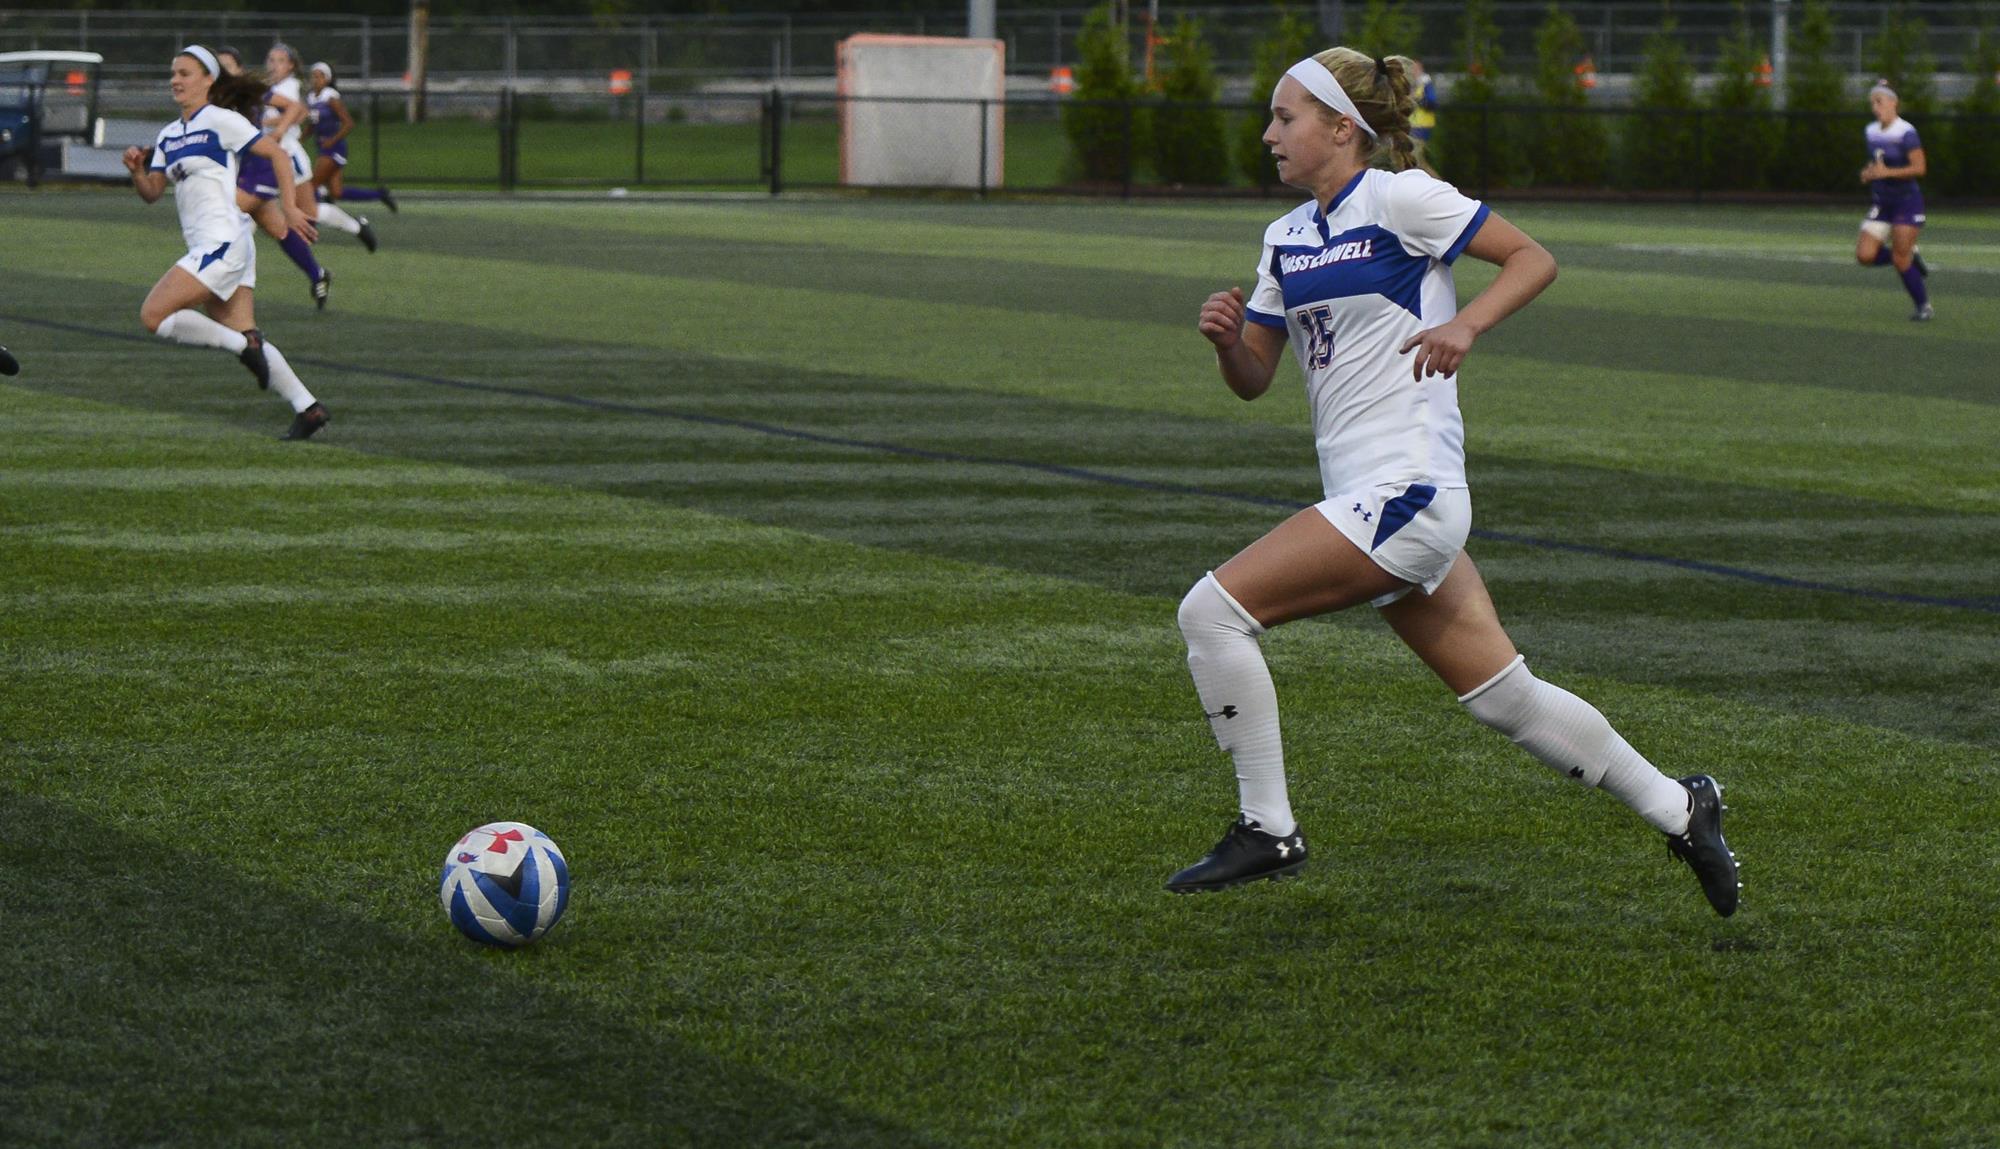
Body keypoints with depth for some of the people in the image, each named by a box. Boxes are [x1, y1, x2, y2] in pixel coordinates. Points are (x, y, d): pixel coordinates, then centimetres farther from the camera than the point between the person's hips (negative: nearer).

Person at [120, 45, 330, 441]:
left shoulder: (220, 121, -5)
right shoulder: (168, 136, 18)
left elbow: (277, 154, -5)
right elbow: (152, 193, 16)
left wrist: (289, 206, -12)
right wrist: (136, 171, -5)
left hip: (222, 241, -8)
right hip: (206, 246, 8)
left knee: (153, 314, -13)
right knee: (244, 339, 5)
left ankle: (243, 346, -11)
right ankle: (307, 408, 4)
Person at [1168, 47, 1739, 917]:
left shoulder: (1398, 197, -7)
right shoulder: (1287, 238, 16)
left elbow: (1533, 259, -6)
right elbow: (1252, 380, 18)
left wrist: (1465, 325, -22)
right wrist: (1224, 336, -4)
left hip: (1404, 492, -9)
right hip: (1373, 497, 9)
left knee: (1213, 610, -14)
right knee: (1505, 696, 11)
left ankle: (1267, 832, -6)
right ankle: (1677, 810, 22)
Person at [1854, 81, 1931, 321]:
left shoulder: (1906, 133, -15)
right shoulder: (1870, 132, 7)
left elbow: (1919, 168, -19)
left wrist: (1887, 173, -25)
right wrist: (1868, 173, 1)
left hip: (1907, 202, -7)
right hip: (1881, 203, 7)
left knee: (1900, 259, -9)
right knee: (1865, 256, -8)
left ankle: (1924, 306, 12)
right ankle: (1910, 257, 18)